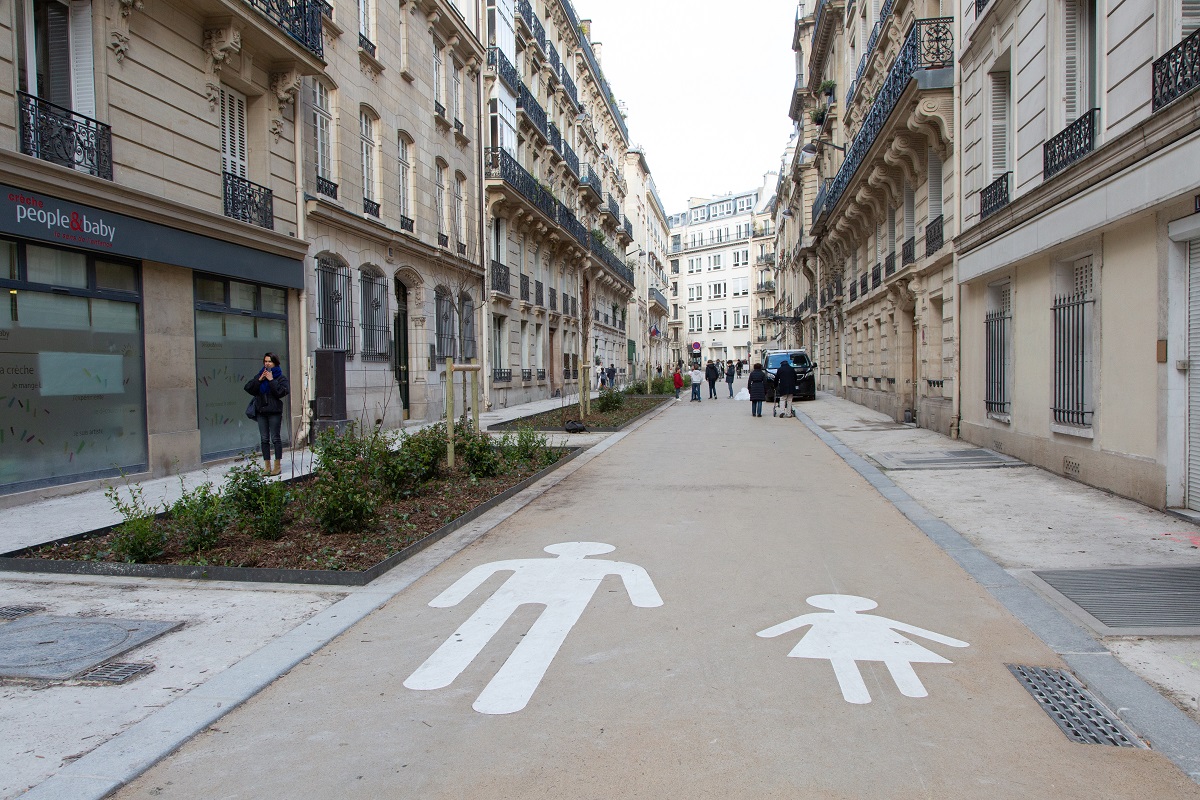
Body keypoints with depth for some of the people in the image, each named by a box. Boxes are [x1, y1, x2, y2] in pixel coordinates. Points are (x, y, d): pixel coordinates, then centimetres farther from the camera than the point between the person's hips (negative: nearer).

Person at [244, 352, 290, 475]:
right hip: (261, 411, 5)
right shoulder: (259, 376, 13)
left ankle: (277, 466, 5)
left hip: (274, 411, -4)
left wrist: (271, 380, -14)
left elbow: (282, 392, -15)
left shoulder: (281, 377, 0)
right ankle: (267, 466, 10)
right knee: (264, 439, 5)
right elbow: (248, 388, 3)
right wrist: (259, 380, -8)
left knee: (275, 438, -2)